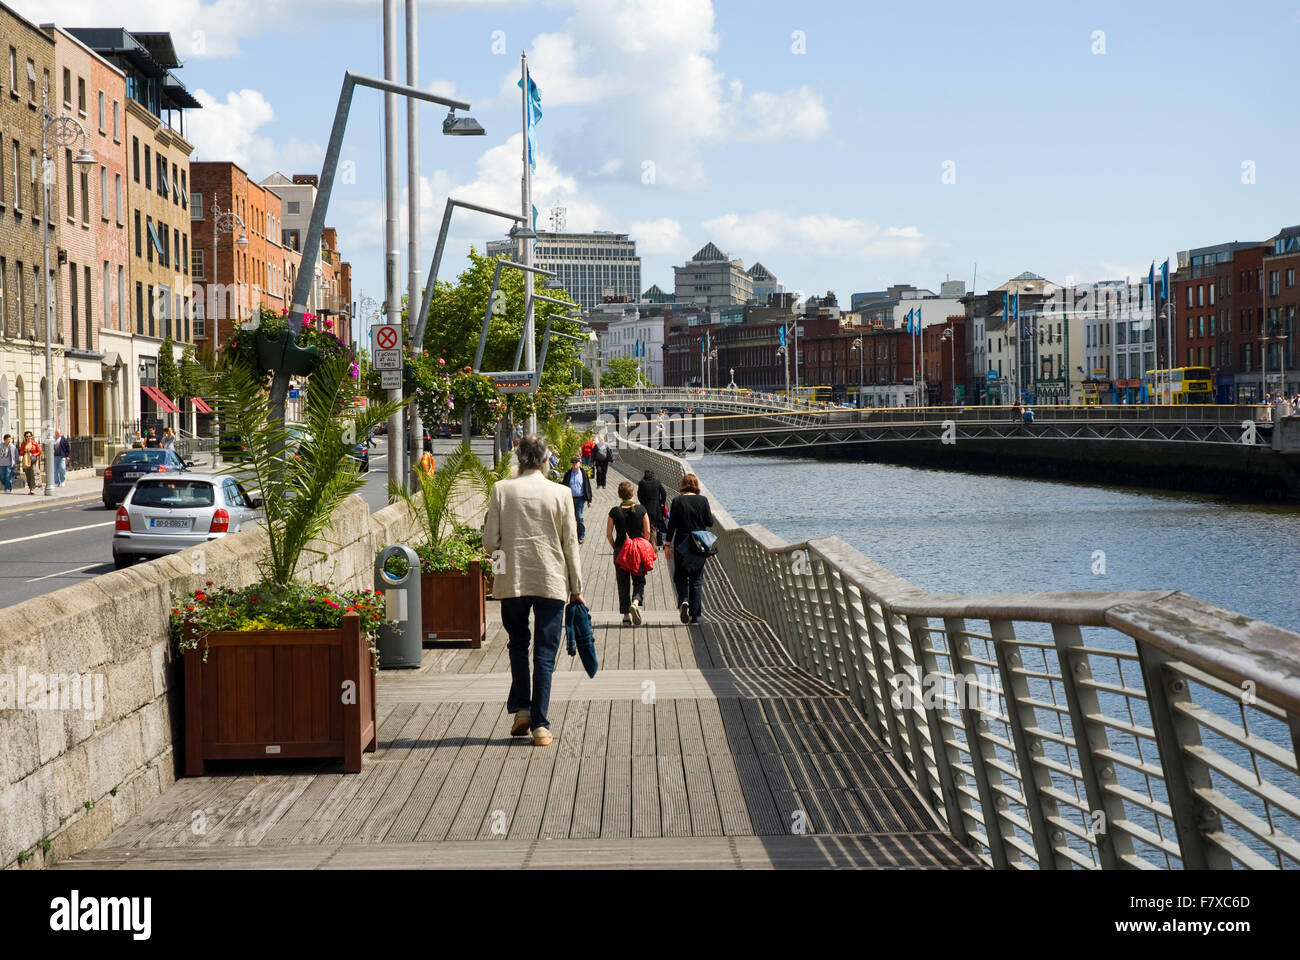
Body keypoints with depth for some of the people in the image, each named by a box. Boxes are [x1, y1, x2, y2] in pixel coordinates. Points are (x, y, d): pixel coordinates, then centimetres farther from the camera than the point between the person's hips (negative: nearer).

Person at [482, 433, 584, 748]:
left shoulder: (501, 489, -4)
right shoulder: (560, 493, -4)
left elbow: (490, 542, -5)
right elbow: (570, 544, 0)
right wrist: (576, 588, 8)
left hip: (513, 581, 1)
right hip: (551, 582, -1)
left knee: (518, 644, 21)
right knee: (545, 654, 4)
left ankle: (521, 709, 12)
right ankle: (540, 725, 3)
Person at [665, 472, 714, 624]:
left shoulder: (678, 501, -6)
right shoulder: (703, 500, -4)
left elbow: (672, 525, -6)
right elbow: (709, 522, -3)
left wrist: (668, 545, 0)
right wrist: (710, 514, 20)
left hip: (681, 545, -1)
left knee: (680, 576, 12)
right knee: (696, 580, 8)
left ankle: (684, 601, -16)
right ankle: (695, 615, 7)